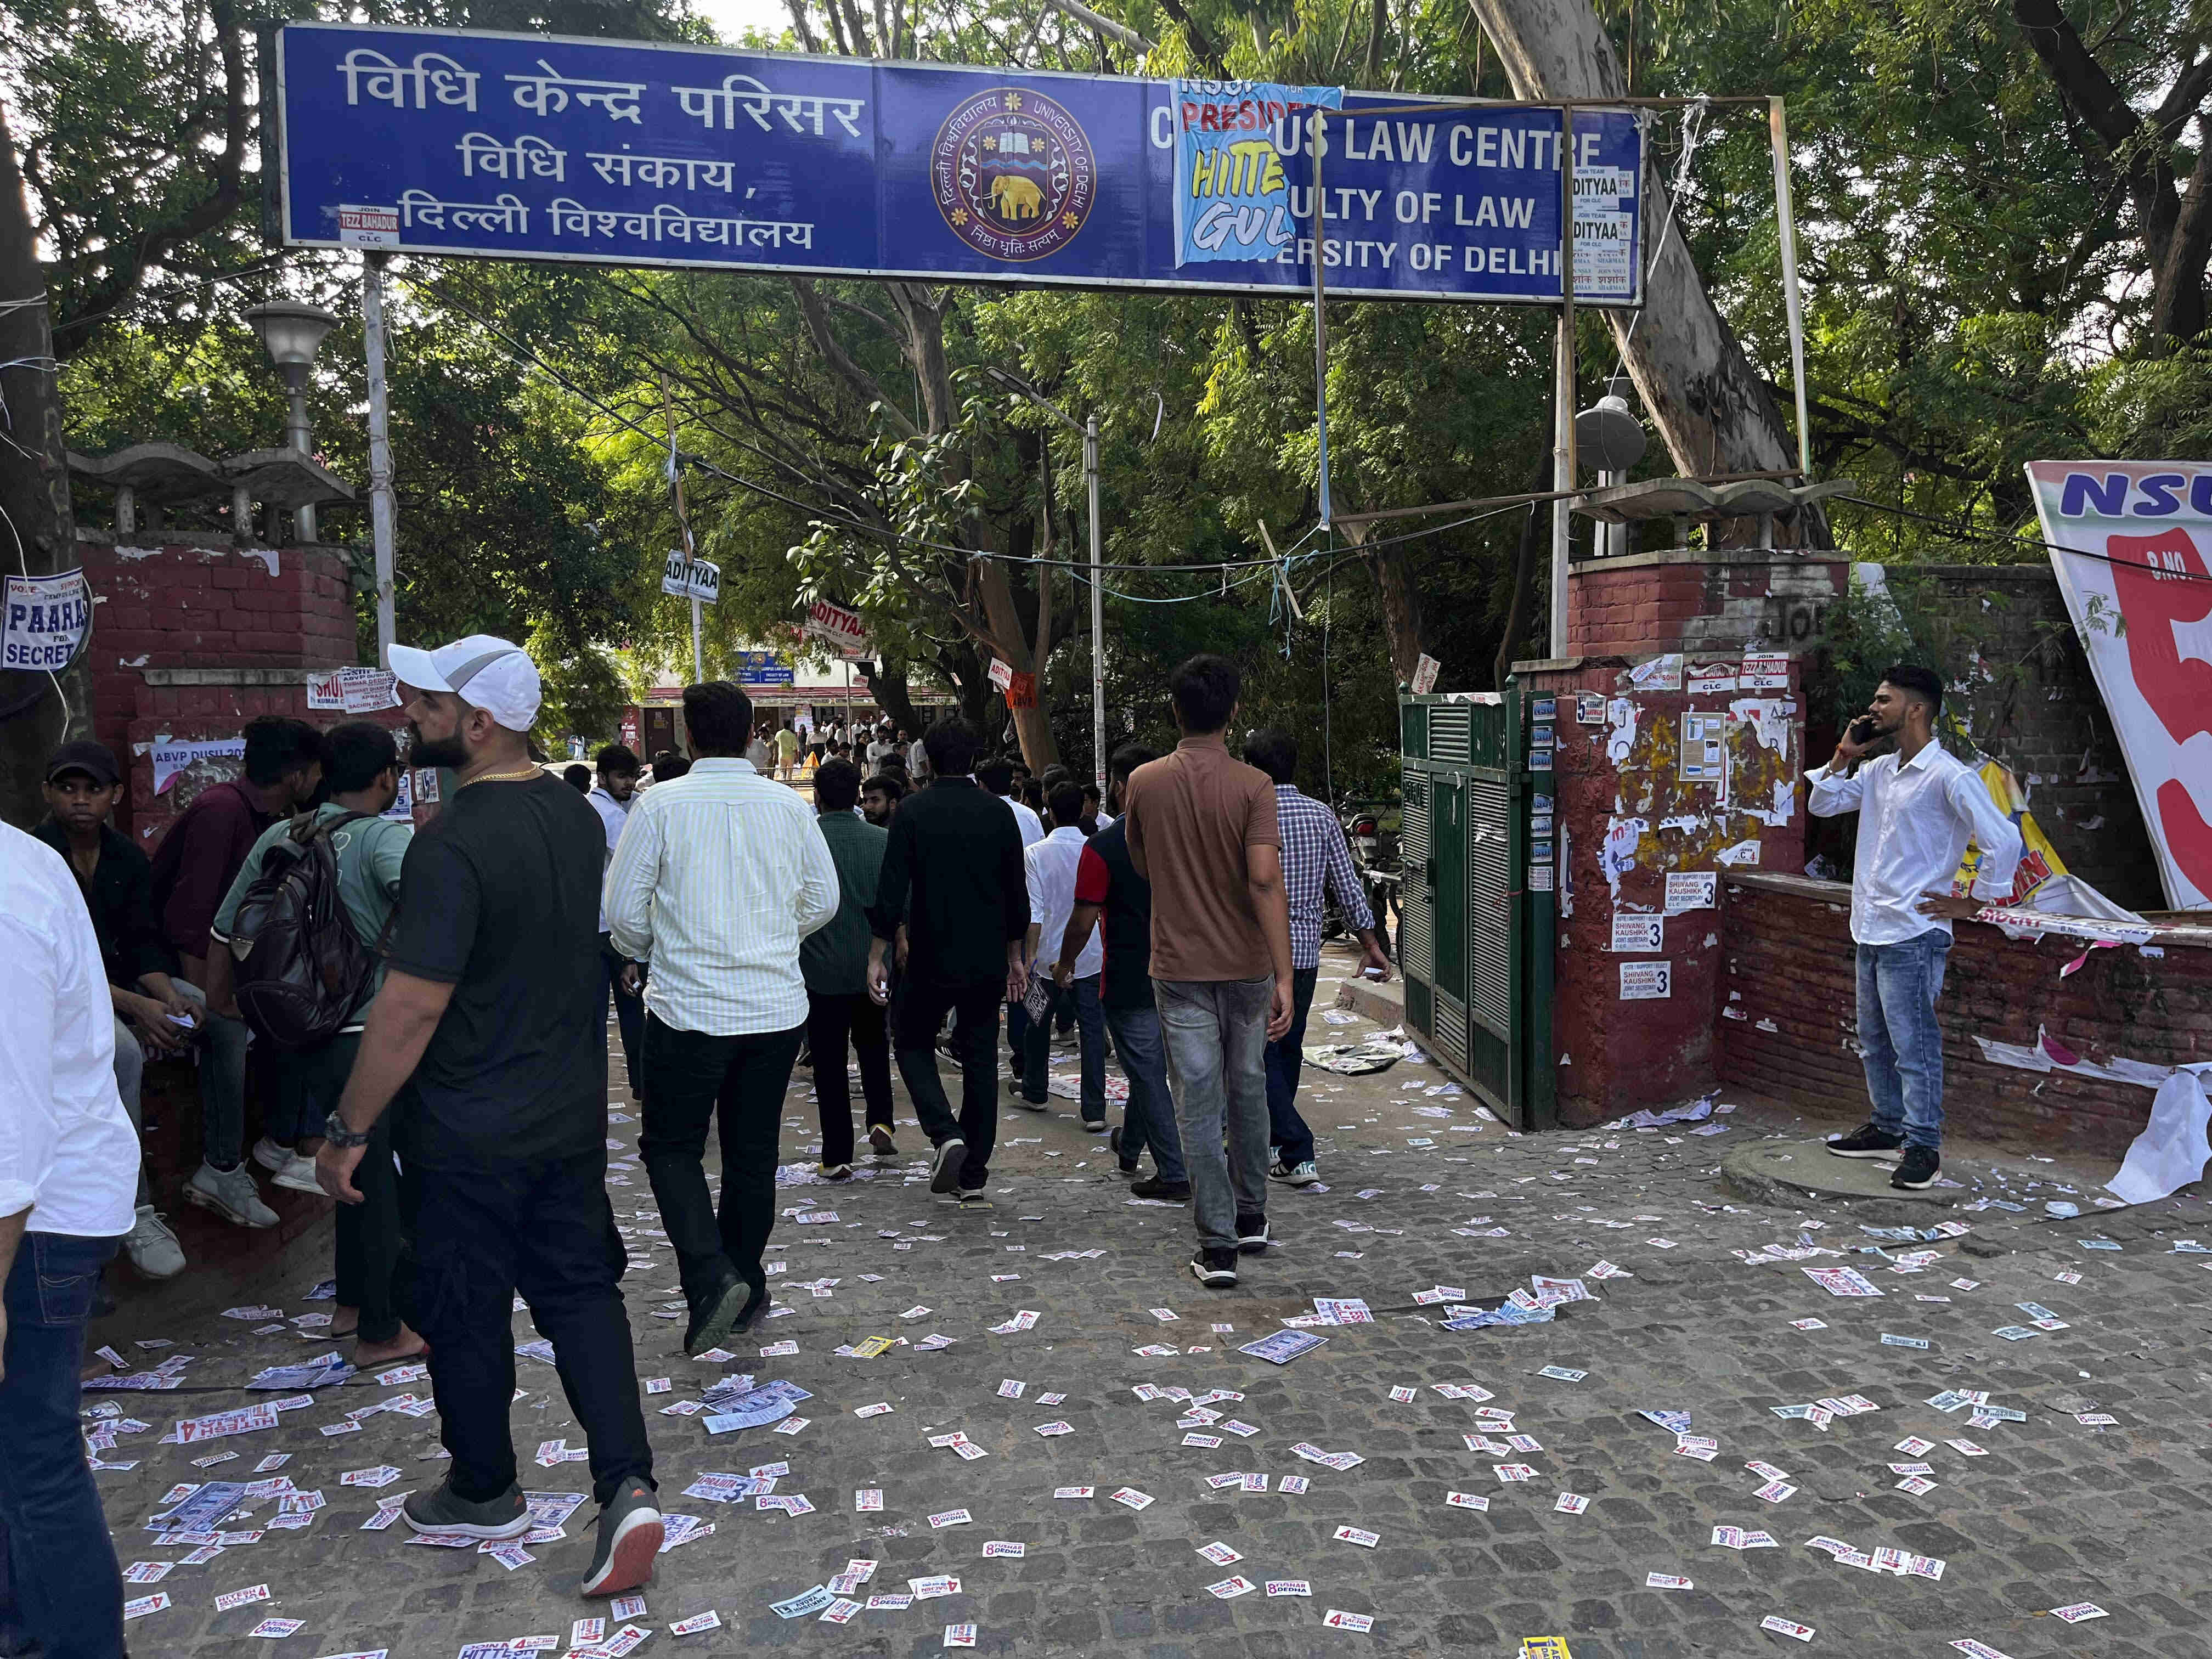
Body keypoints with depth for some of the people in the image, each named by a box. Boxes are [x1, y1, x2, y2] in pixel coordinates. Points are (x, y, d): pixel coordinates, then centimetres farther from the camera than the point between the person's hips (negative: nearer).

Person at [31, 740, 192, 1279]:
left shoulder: (129, 860, 5)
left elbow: (141, 943, 3)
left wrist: (169, 997, -18)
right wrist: (135, 1007, -30)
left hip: (122, 978, 7)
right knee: (123, 1050, -35)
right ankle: (135, 1213, -29)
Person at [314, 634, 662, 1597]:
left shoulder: (452, 845, -23)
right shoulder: (576, 814, 2)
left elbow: (411, 1009, -22)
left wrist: (347, 1131, -13)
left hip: (468, 1137, -7)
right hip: (572, 1115, 7)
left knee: (465, 1314, 13)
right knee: (579, 1292, 13)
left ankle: (486, 1495, 31)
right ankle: (627, 1488, 6)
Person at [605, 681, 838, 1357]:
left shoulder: (662, 805, -8)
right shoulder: (789, 806, 2)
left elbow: (623, 909, -5)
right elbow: (824, 901, 10)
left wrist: (649, 951, 16)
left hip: (689, 1006, -3)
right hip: (778, 1008, 4)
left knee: (672, 1147, 10)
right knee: (753, 1152, 15)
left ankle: (712, 1277, -7)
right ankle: (746, 1286, 26)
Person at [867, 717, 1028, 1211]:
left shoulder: (913, 811, -8)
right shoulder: (999, 814, 2)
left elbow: (891, 892, -11)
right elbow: (1018, 897, 7)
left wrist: (876, 957, -3)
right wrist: (1014, 958, 17)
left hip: (932, 959, -3)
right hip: (988, 963, 3)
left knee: (911, 1042, 18)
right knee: (980, 1060, 11)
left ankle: (946, 1134, -5)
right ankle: (973, 1178, 13)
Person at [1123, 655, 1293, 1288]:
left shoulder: (1143, 784, -4)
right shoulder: (1253, 786, -11)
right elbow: (1265, 881, -19)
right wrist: (1284, 977, -18)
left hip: (1180, 968, 0)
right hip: (1247, 967, 0)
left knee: (1199, 1105, 3)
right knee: (1248, 1091, 18)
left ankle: (1218, 1245, 2)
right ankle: (1251, 1218, 31)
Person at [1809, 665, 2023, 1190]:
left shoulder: (1949, 777, -14)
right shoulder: (1878, 770, 11)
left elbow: (2004, 841, -18)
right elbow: (1823, 805, 18)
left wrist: (1973, 903, -12)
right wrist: (1844, 756, 7)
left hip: (1913, 934, -9)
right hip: (1870, 930, 9)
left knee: (1914, 1046, -3)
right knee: (1874, 1042, 18)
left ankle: (1923, 1147, 6)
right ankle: (1887, 1128, 31)